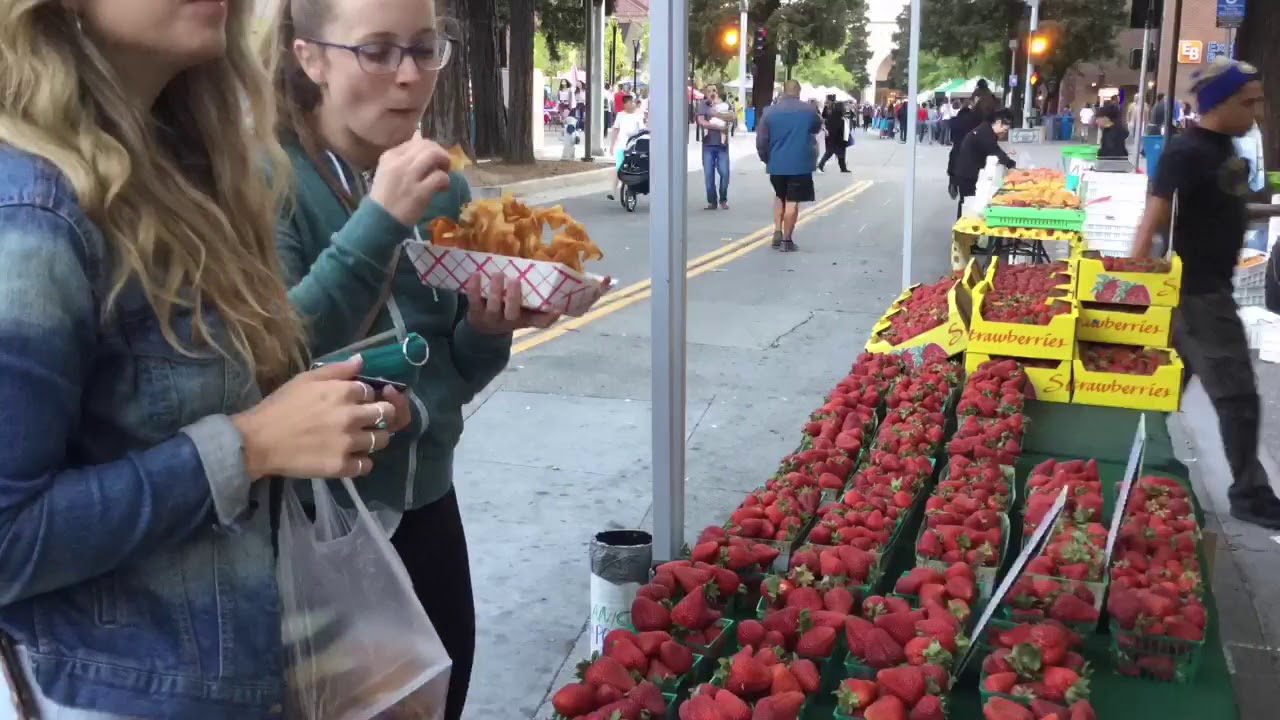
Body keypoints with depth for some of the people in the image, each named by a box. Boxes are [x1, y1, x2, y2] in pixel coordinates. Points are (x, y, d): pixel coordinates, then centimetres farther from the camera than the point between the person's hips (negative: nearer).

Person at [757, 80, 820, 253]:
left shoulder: (770, 112, -1)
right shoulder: (808, 109, -3)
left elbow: (761, 140, -2)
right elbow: (817, 127, 17)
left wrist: (766, 159, 12)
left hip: (776, 164, 2)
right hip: (800, 164, -2)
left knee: (780, 197, 21)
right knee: (792, 201, 2)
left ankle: (777, 233, 11)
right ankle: (786, 240, 4)